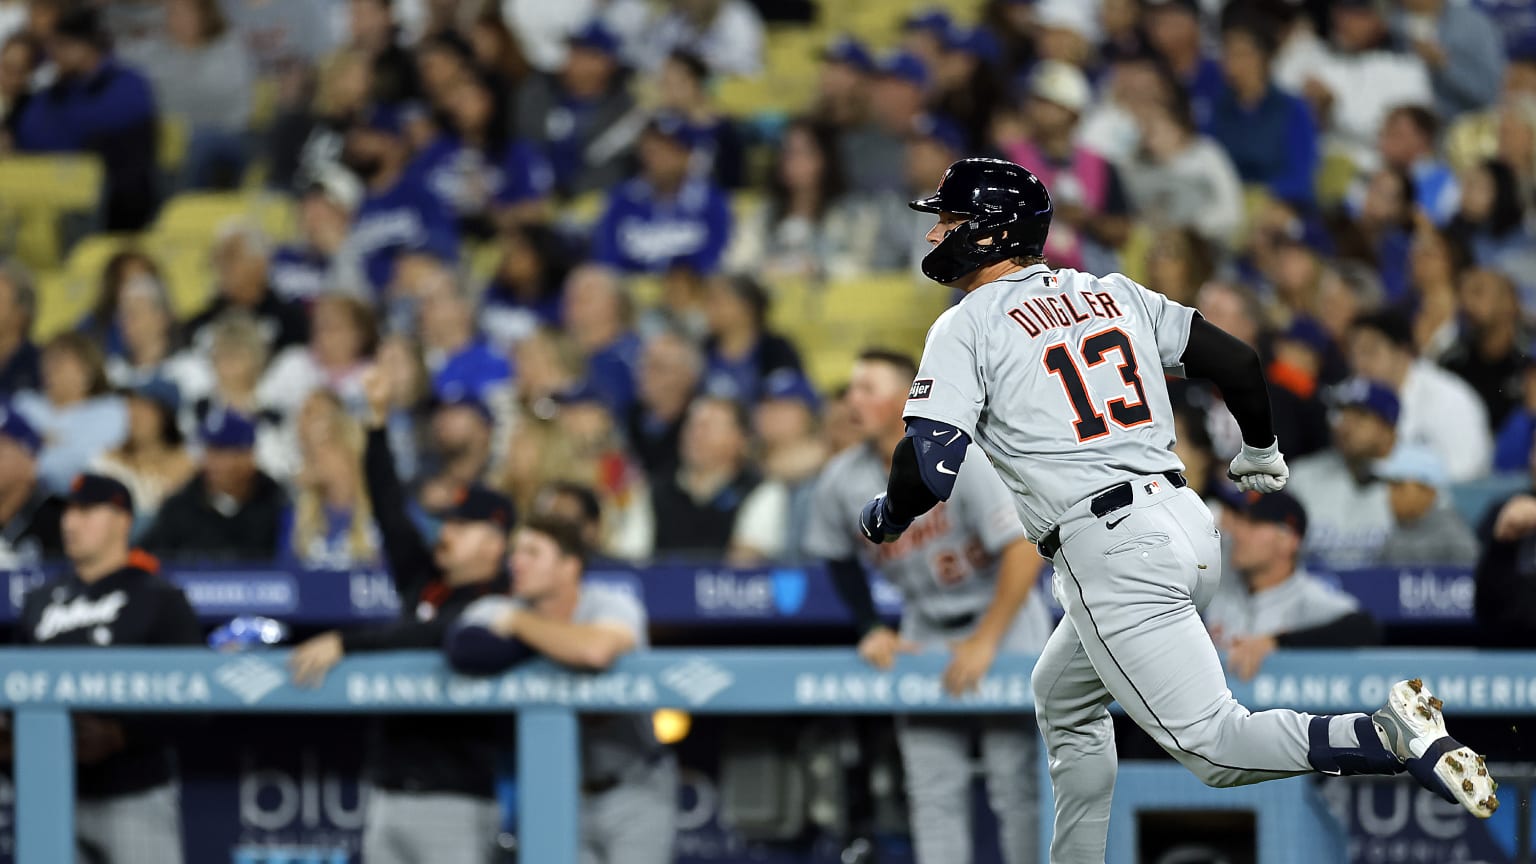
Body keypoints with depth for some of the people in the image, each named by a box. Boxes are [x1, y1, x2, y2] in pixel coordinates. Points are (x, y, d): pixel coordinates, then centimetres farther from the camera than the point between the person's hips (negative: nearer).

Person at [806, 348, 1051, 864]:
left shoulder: (964, 461, -22)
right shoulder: (842, 481, -6)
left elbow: (1024, 550, -25)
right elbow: (838, 559, 14)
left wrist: (985, 642, -25)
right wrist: (872, 630, 4)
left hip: (1005, 627, -5)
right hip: (925, 636, 5)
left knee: (1015, 785, -7)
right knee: (933, 792, -1)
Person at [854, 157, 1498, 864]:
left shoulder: (965, 328, -3)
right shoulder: (1113, 293, 16)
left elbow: (929, 468, -12)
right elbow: (1236, 361, 16)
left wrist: (882, 519, 10)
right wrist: (1261, 453, 35)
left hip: (1111, 555, -8)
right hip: (1189, 523, 9)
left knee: (1209, 744, -12)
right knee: (1063, 696, 30)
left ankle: (1394, 738, -30)